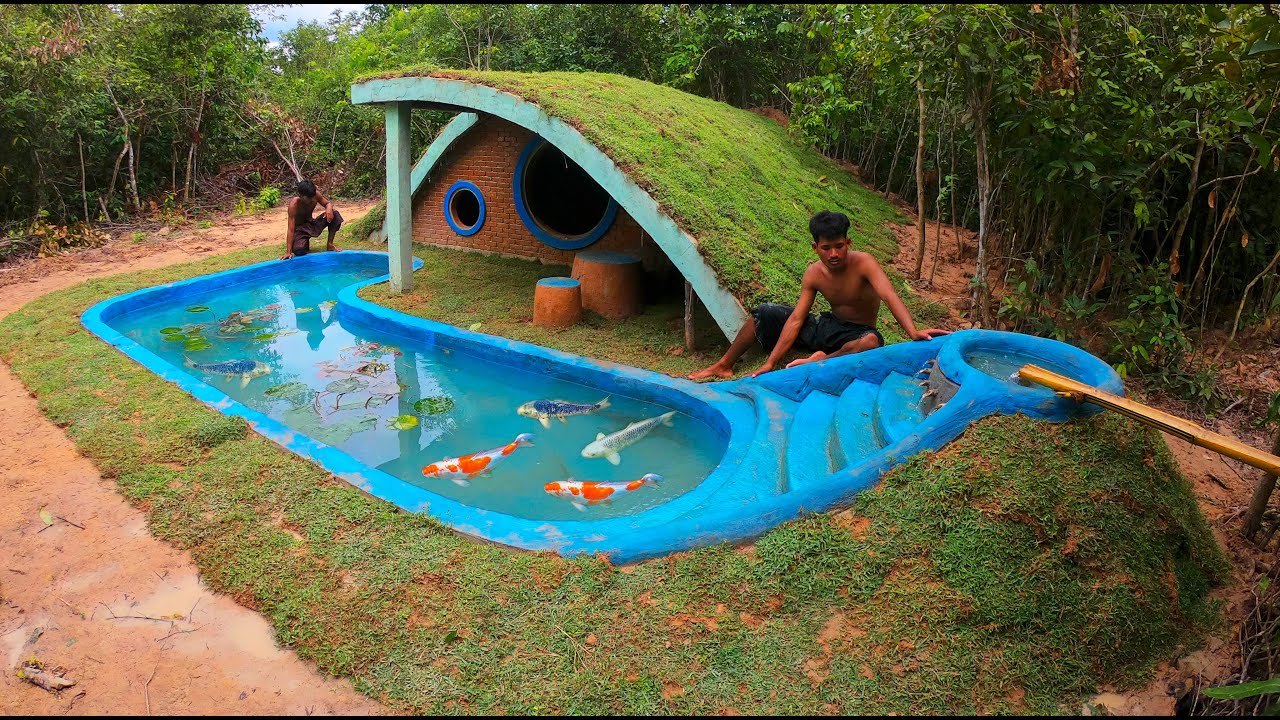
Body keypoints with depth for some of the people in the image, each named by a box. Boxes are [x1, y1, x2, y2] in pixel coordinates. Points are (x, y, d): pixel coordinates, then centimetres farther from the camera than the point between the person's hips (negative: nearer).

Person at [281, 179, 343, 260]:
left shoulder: (315, 195, -18)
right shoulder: (294, 204, -30)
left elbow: (328, 203, 0)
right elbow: (291, 229, -32)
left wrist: (329, 209, -28)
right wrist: (288, 252, -36)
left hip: (312, 223, 5)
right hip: (300, 229, -5)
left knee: (334, 214, -19)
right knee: (299, 250, -35)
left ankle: (330, 245, -4)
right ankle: (305, 242, 6)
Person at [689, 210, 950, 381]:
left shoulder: (863, 263, -22)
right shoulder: (813, 274, -9)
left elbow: (889, 295, -37)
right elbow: (796, 319, -11)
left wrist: (913, 332, -54)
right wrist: (771, 363, -17)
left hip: (856, 333, -4)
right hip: (827, 326, 5)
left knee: (872, 342, -42)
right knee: (764, 313, -3)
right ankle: (724, 366, 6)